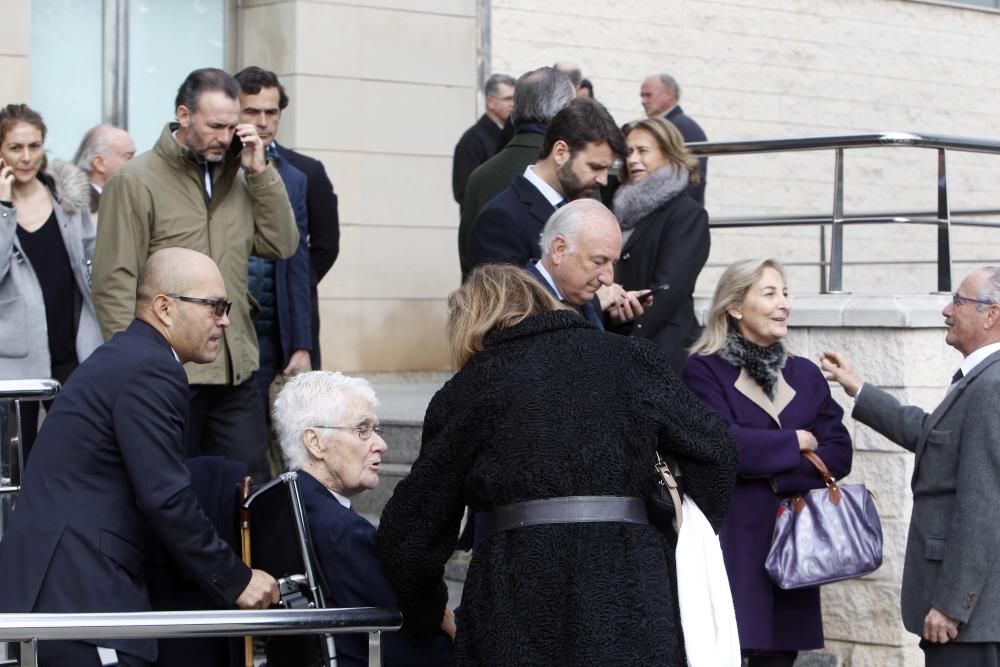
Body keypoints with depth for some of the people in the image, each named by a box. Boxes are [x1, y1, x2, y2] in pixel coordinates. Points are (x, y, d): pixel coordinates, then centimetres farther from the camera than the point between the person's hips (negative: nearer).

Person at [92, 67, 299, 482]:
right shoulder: (136, 181, -4)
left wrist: (259, 172, 0)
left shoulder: (238, 178, 14)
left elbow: (281, 245, 7)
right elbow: (115, 285, -7)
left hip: (237, 371, 5)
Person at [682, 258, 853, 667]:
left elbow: (838, 453, 6)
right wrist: (796, 443, -4)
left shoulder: (805, 374, 14)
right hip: (733, 539, -5)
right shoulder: (705, 370, -2)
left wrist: (774, 474, -9)